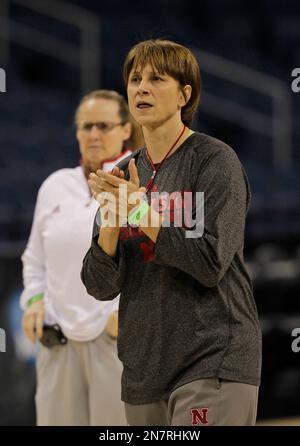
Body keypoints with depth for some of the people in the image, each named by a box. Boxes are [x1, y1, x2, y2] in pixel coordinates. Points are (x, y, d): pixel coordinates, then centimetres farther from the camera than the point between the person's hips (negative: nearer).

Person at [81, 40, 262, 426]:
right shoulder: (124, 173, 12)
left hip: (212, 361, -6)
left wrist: (138, 209, -14)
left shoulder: (214, 159, -5)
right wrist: (112, 218, -10)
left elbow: (211, 263, -15)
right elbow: (100, 286, 7)